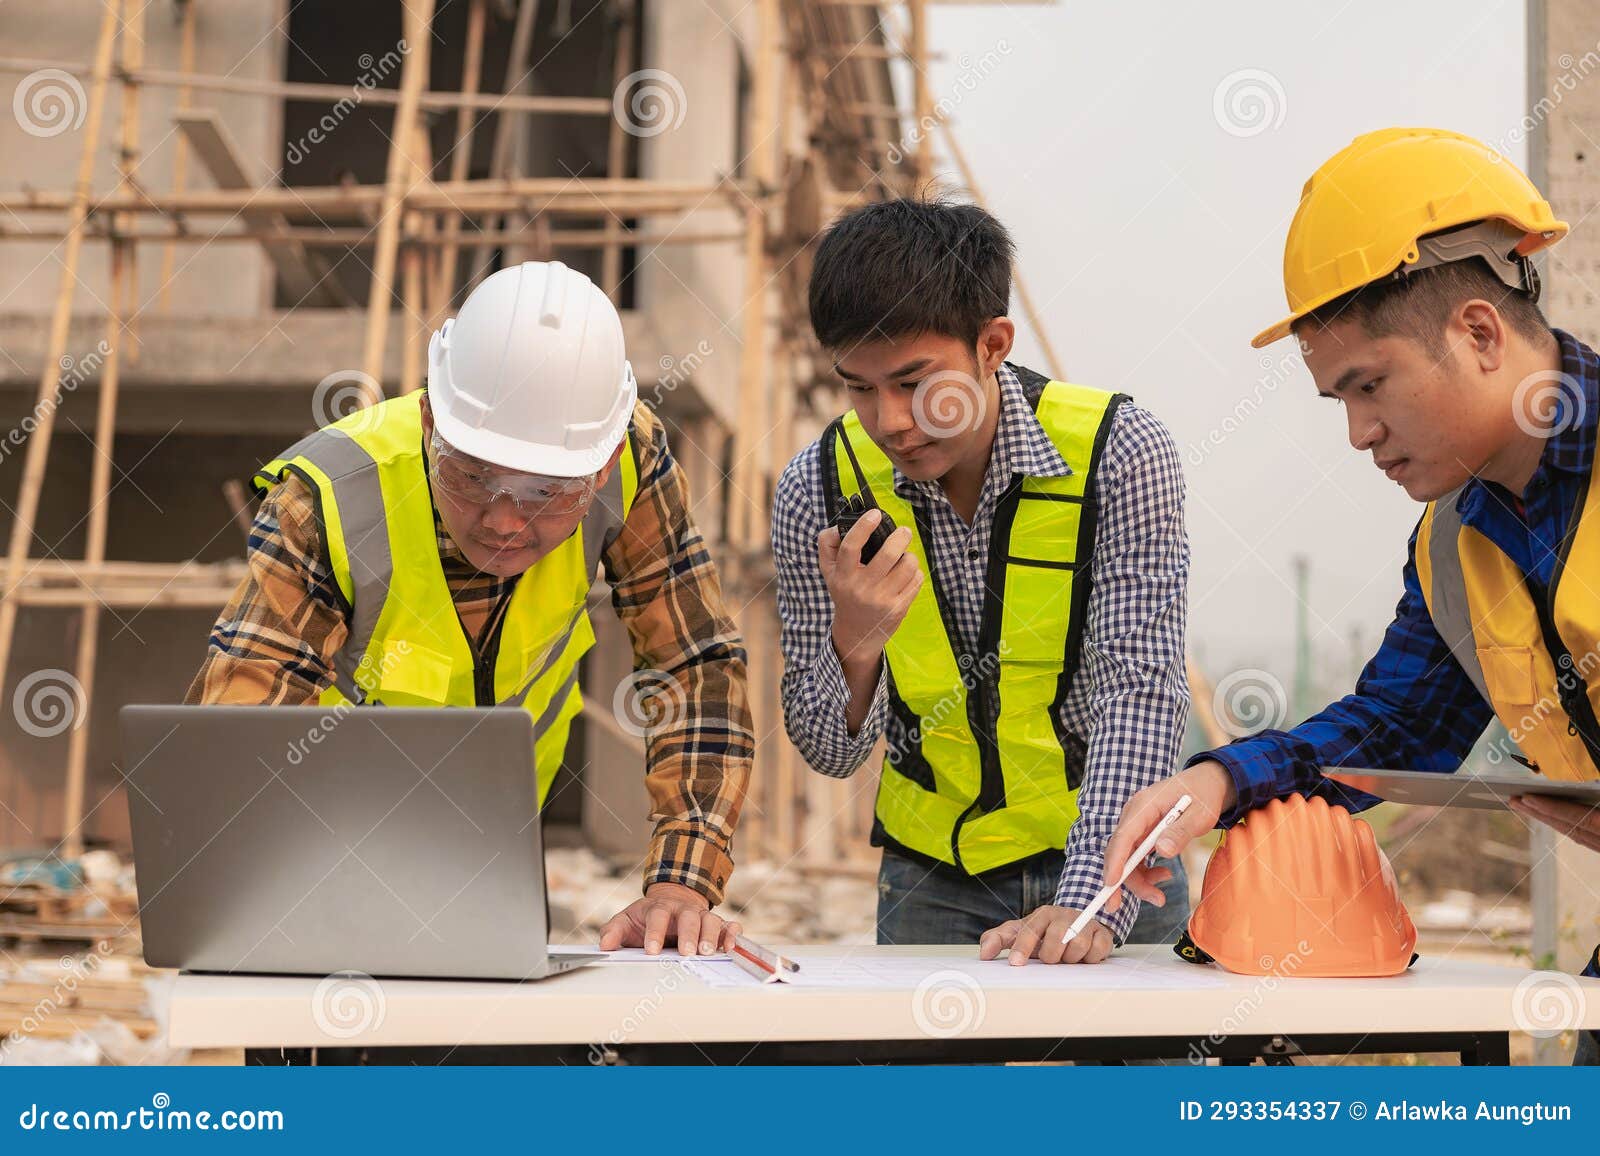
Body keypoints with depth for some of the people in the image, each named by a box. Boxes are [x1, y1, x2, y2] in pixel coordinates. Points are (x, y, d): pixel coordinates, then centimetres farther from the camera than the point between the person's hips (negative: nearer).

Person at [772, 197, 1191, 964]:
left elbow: (1139, 696, -20)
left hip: (1111, 861, -1)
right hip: (933, 879, 1)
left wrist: (1088, 905, -32)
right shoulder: (819, 490, -9)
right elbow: (829, 754, -5)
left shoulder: (1118, 454, -15)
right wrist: (855, 645, -26)